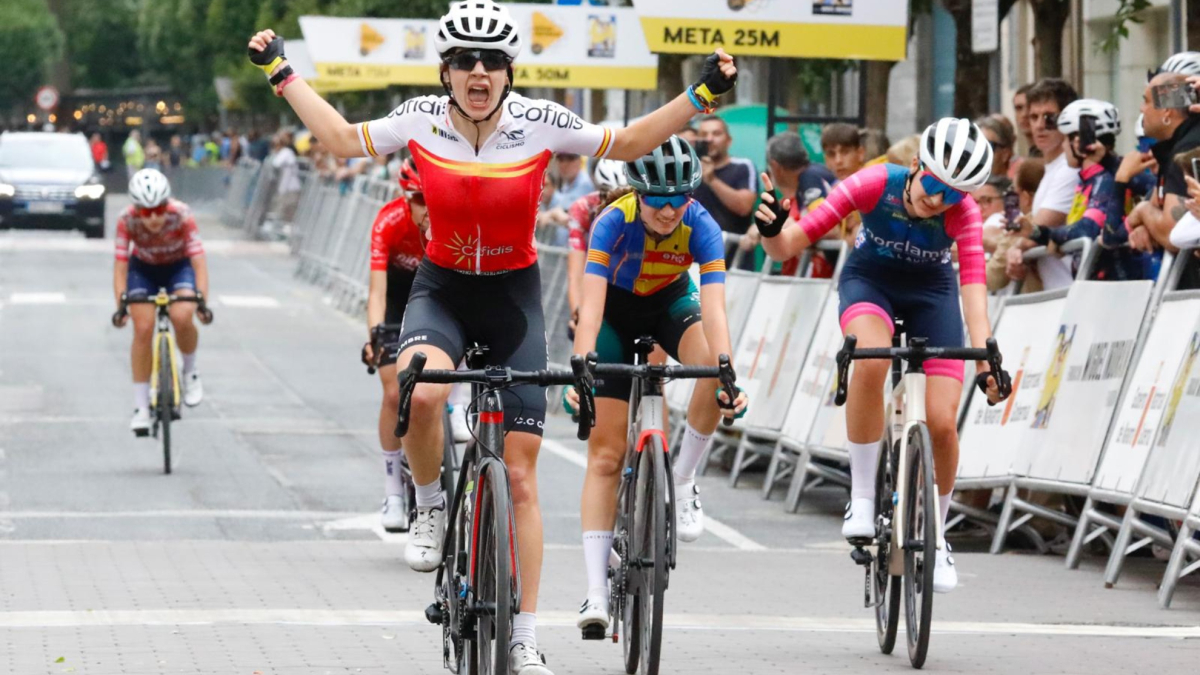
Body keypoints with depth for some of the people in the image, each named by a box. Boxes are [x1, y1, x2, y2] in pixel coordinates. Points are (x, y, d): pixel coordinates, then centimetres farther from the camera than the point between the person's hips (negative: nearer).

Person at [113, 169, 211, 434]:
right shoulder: (127, 221, -29)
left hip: (179, 266, -1)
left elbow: (198, 261, -31)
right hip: (143, 269, 1)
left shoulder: (181, 216, -31)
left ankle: (190, 372, 1)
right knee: (142, 330, -14)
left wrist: (202, 300, -42)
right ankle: (141, 407, -3)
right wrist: (120, 304, -38)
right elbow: (120, 264, -27)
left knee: (182, 317, -28)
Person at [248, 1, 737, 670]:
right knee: (419, 392, -36)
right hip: (441, 289, 0)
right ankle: (431, 507, -5)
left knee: (520, 474, 0)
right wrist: (283, 71, 3)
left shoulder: (540, 123, -14)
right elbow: (342, 139, 5)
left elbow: (627, 144, -2)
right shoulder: (421, 119, -12)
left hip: (515, 296, 0)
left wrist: (702, 94, -11)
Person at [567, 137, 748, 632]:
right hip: (616, 309, -1)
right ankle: (596, 589, -10)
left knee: (713, 367, -34)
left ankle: (682, 482, -12)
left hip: (670, 302, 1)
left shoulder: (701, 228, -28)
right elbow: (591, 304, -39)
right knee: (605, 455, -8)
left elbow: (713, 308, -37)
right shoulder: (613, 222, -32)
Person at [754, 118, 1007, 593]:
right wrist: (772, 229, -52)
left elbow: (973, 283, -38)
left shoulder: (963, 212, -28)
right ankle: (861, 499, -20)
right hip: (869, 280, -1)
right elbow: (789, 247, -29)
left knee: (941, 424, -13)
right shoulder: (876, 184, -29)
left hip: (931, 291, 1)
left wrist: (986, 359, -53)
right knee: (871, 361, -36)